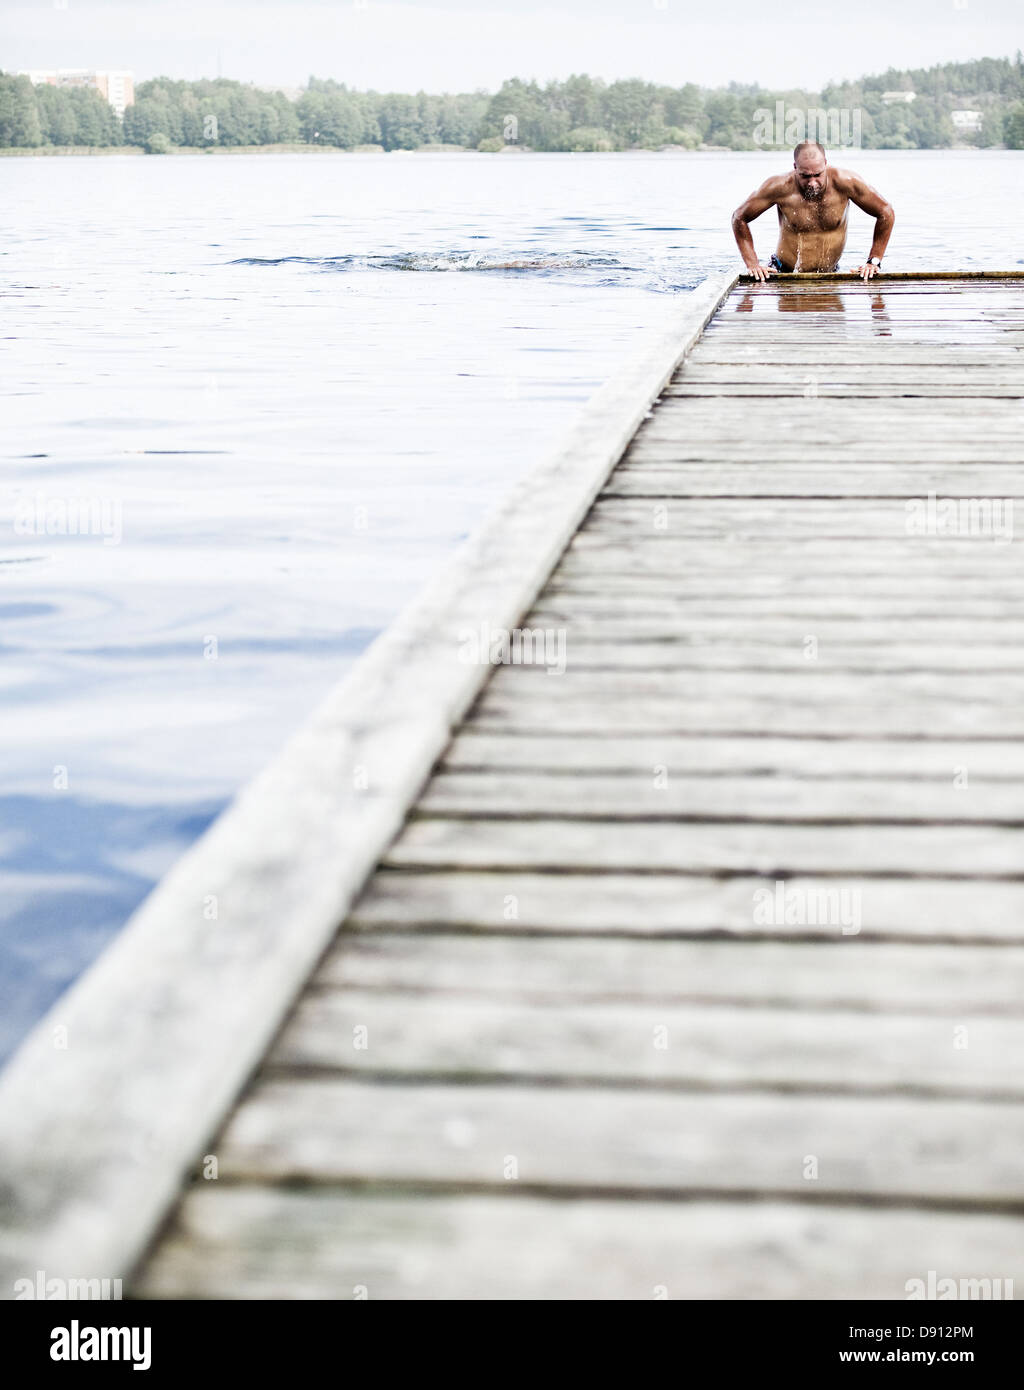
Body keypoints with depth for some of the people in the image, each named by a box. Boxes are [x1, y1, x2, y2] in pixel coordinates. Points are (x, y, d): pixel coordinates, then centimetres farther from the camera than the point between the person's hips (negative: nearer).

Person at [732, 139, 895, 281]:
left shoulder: (845, 183, -17)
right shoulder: (780, 187, -18)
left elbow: (886, 213, -4)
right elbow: (739, 218, -5)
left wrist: (873, 261, -7)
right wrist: (752, 264, -12)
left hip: (830, 274, 2)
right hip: (784, 274, -2)